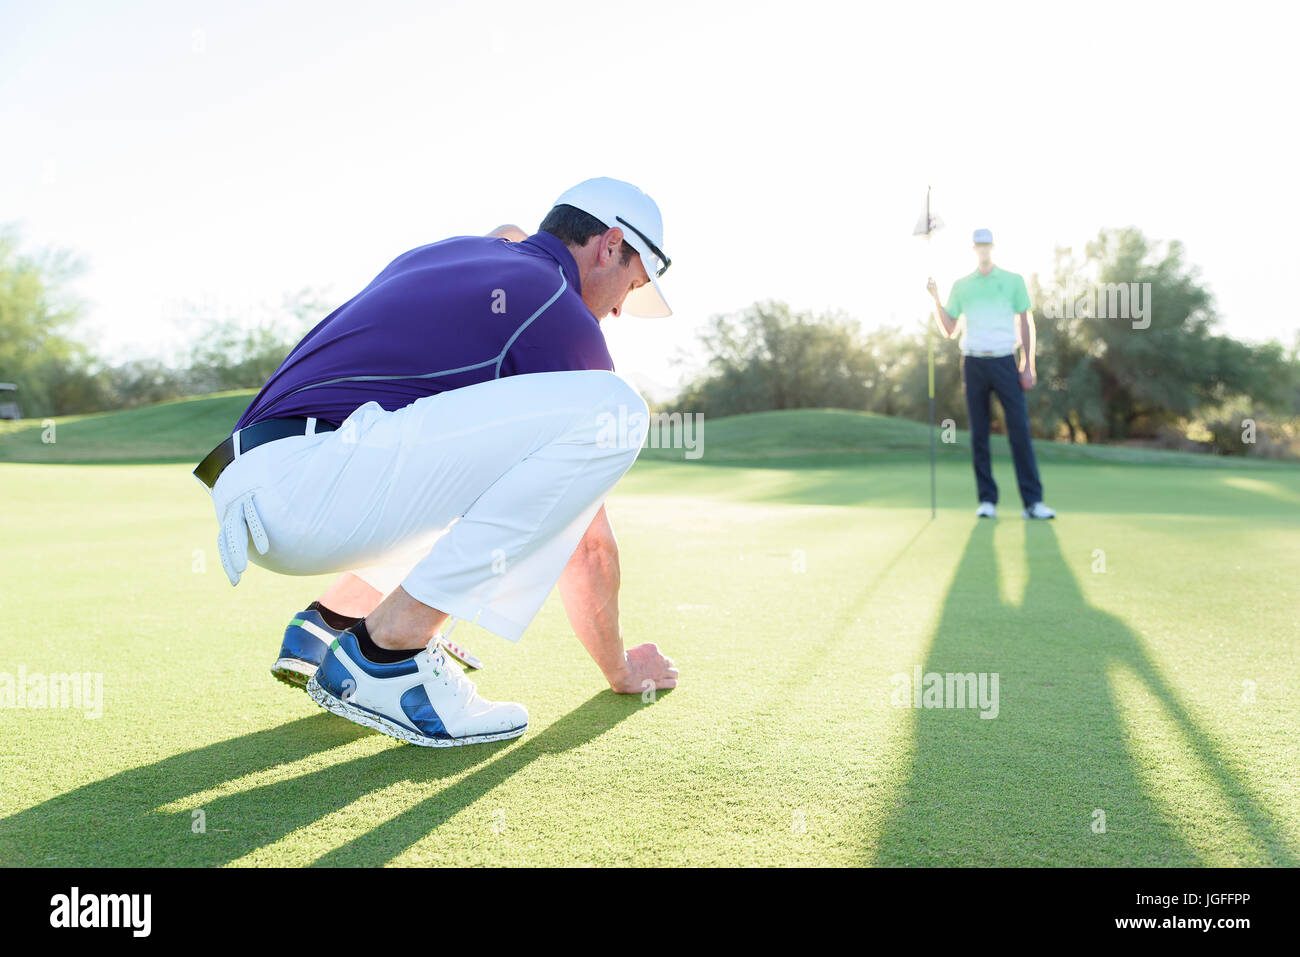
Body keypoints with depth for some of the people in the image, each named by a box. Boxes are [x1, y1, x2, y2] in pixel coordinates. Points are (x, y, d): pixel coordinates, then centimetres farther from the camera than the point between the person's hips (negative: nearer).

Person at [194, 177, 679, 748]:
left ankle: (330, 621, 17)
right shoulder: (561, 315, 0)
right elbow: (588, 546, 5)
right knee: (608, 411, -15)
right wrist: (620, 669, 18)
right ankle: (383, 652, -13)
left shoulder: (445, 252, 23)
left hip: (252, 489, 10)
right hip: (304, 486, -10)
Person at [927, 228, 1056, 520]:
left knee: (1020, 430, -8)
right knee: (979, 435, 0)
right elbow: (949, 331, 12)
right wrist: (936, 299, -1)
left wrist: (1028, 365, 0)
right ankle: (987, 500, 5)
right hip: (973, 364, 2)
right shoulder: (961, 285, 11)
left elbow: (1026, 324, 7)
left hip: (1005, 362, -1)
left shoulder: (1013, 280, 8)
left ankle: (1033, 501, -7)